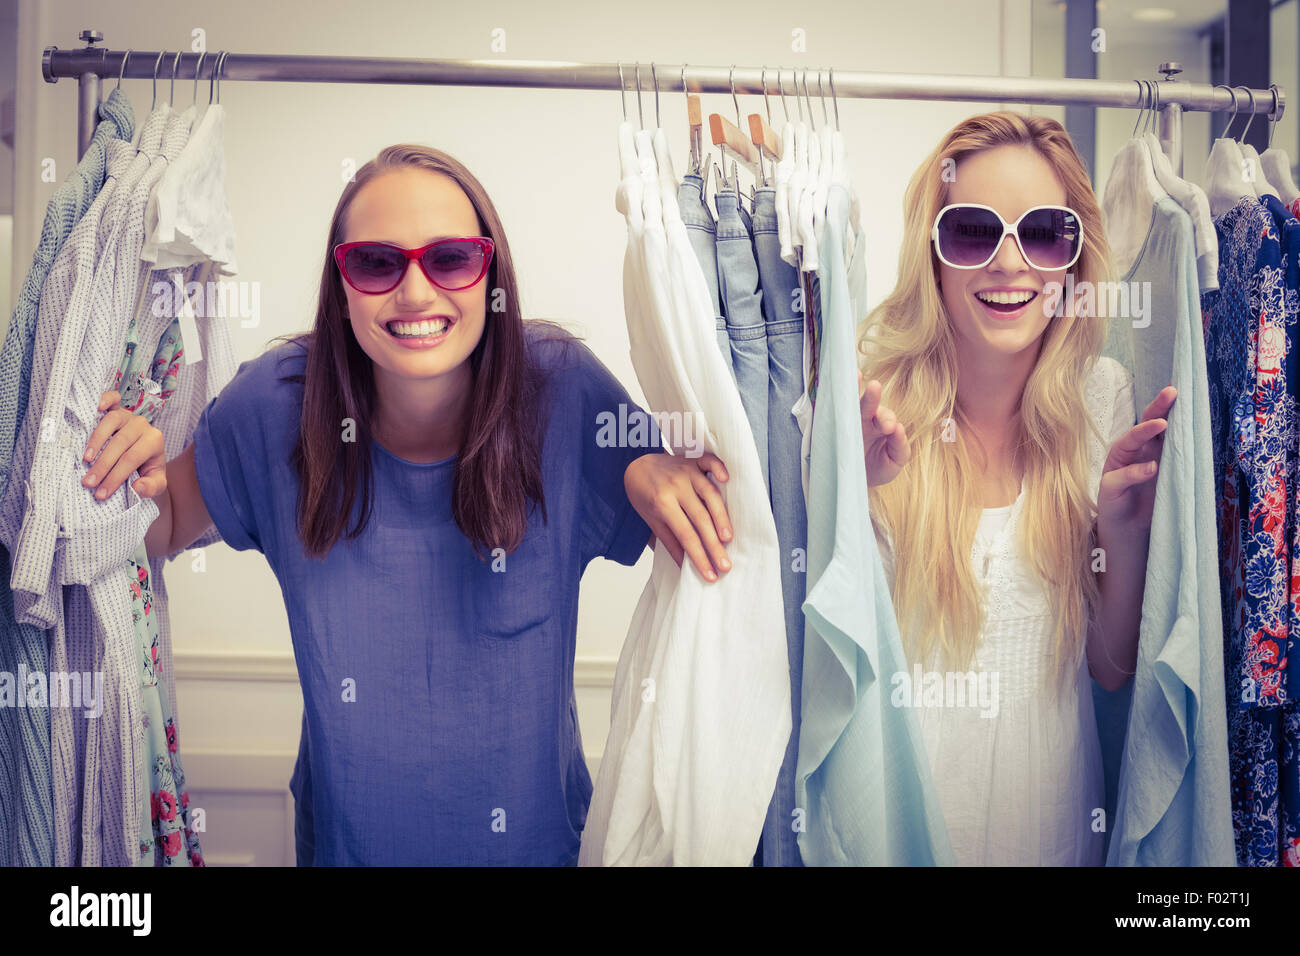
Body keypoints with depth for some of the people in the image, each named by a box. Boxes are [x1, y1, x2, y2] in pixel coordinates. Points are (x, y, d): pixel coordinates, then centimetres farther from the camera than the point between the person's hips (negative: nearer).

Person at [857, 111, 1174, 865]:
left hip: (1048, 802, 3)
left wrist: (1126, 530, -17)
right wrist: (847, 488, -27)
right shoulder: (870, 388, -15)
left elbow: (1114, 666, -1)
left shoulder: (1104, 395, -7)